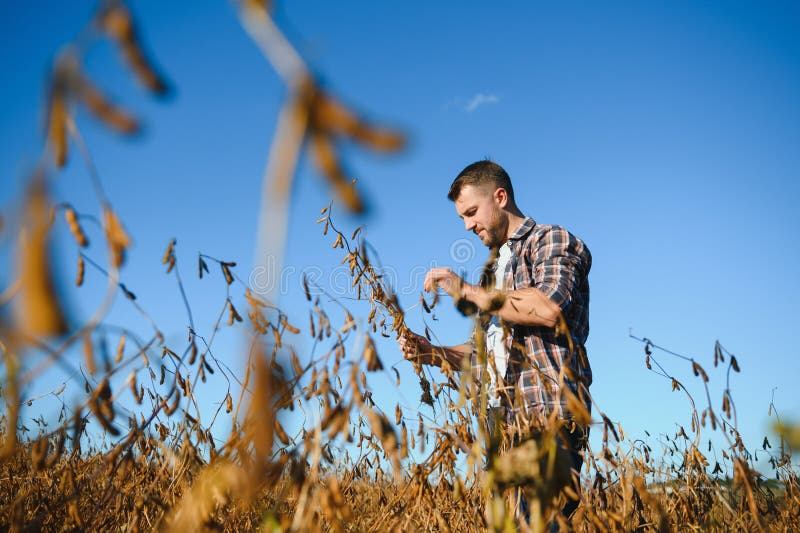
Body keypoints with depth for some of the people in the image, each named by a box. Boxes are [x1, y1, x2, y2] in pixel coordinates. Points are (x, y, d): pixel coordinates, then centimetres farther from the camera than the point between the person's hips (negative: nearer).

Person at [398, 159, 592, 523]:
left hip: (549, 414, -8)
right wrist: (431, 353, 8)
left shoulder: (551, 241, 2)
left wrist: (468, 291, -11)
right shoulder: (494, 268, 26)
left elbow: (550, 309, -18)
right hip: (507, 421, 8)